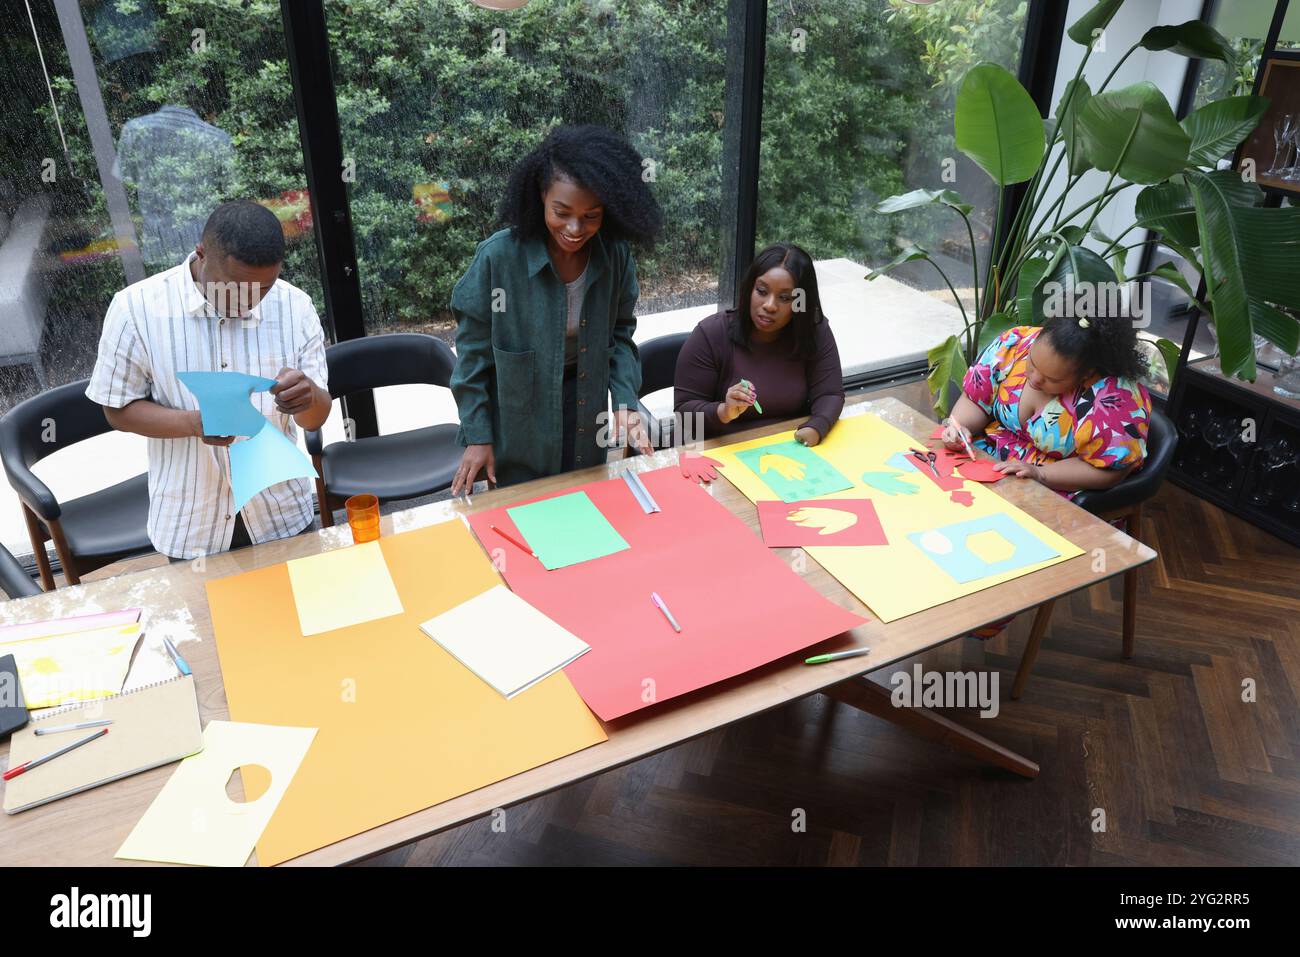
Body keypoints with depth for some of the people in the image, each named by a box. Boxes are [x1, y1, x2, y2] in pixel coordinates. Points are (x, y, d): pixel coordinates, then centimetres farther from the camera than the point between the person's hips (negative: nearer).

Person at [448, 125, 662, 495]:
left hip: (586, 415, 3)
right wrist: (477, 435, -8)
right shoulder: (499, 256, -20)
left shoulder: (616, 255, -11)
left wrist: (625, 399, -12)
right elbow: (474, 350, -10)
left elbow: (619, 335, 3)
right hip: (516, 428, -3)